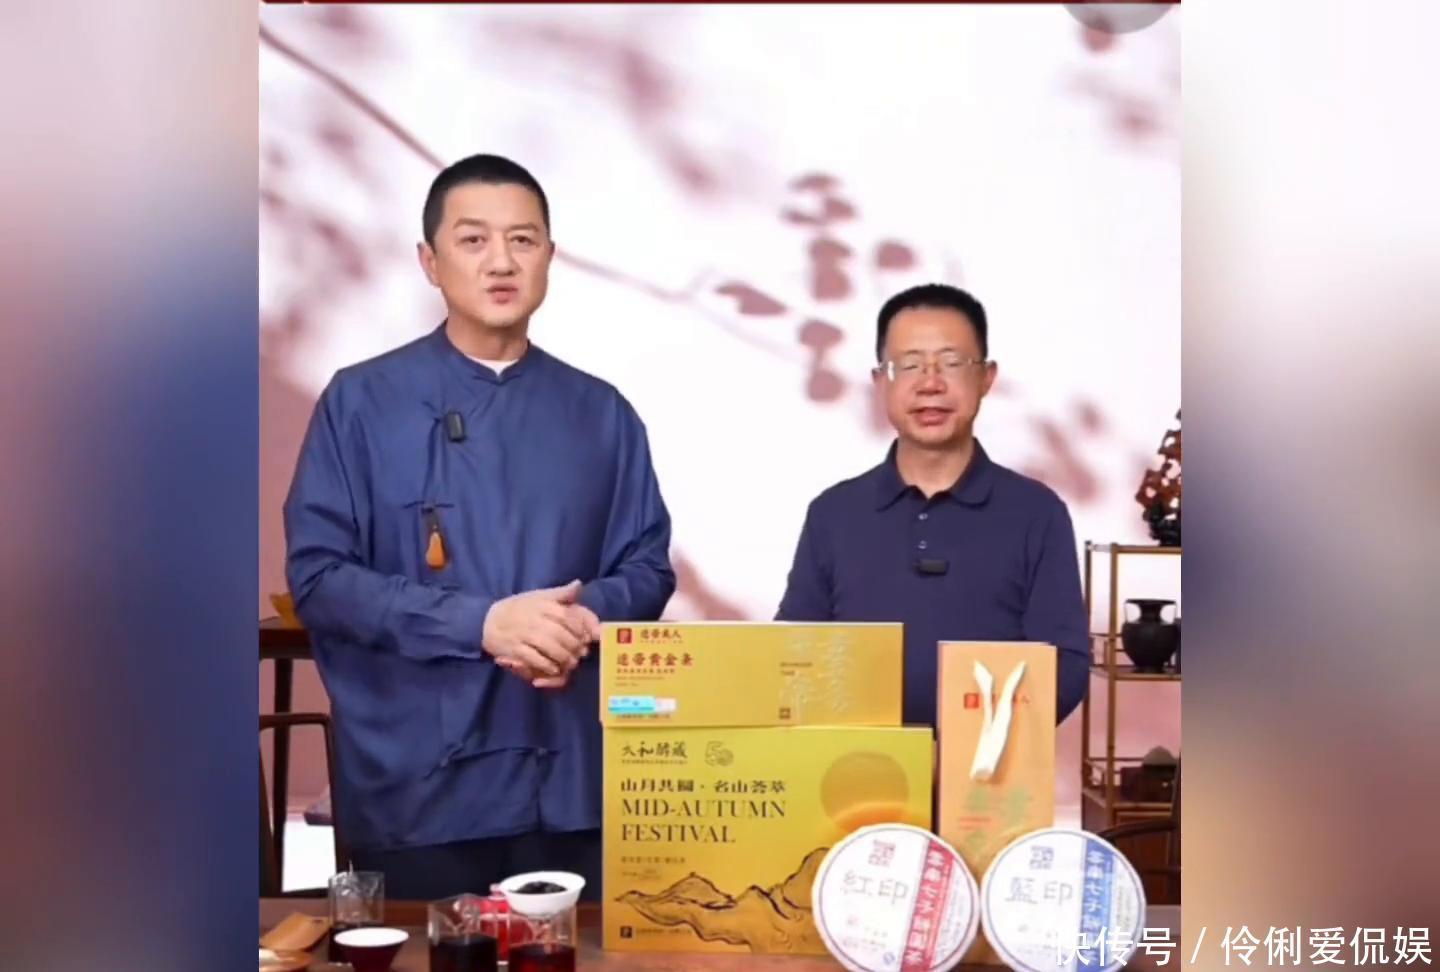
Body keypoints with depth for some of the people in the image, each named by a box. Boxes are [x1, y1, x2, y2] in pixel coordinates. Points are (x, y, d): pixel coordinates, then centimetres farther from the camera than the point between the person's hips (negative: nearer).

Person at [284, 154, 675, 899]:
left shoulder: (602, 414, 9)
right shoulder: (361, 401, 1)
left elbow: (649, 569, 10)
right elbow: (317, 575, -5)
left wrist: (584, 616, -13)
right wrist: (480, 623, -17)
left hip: (571, 785, 3)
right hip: (415, 788, -2)